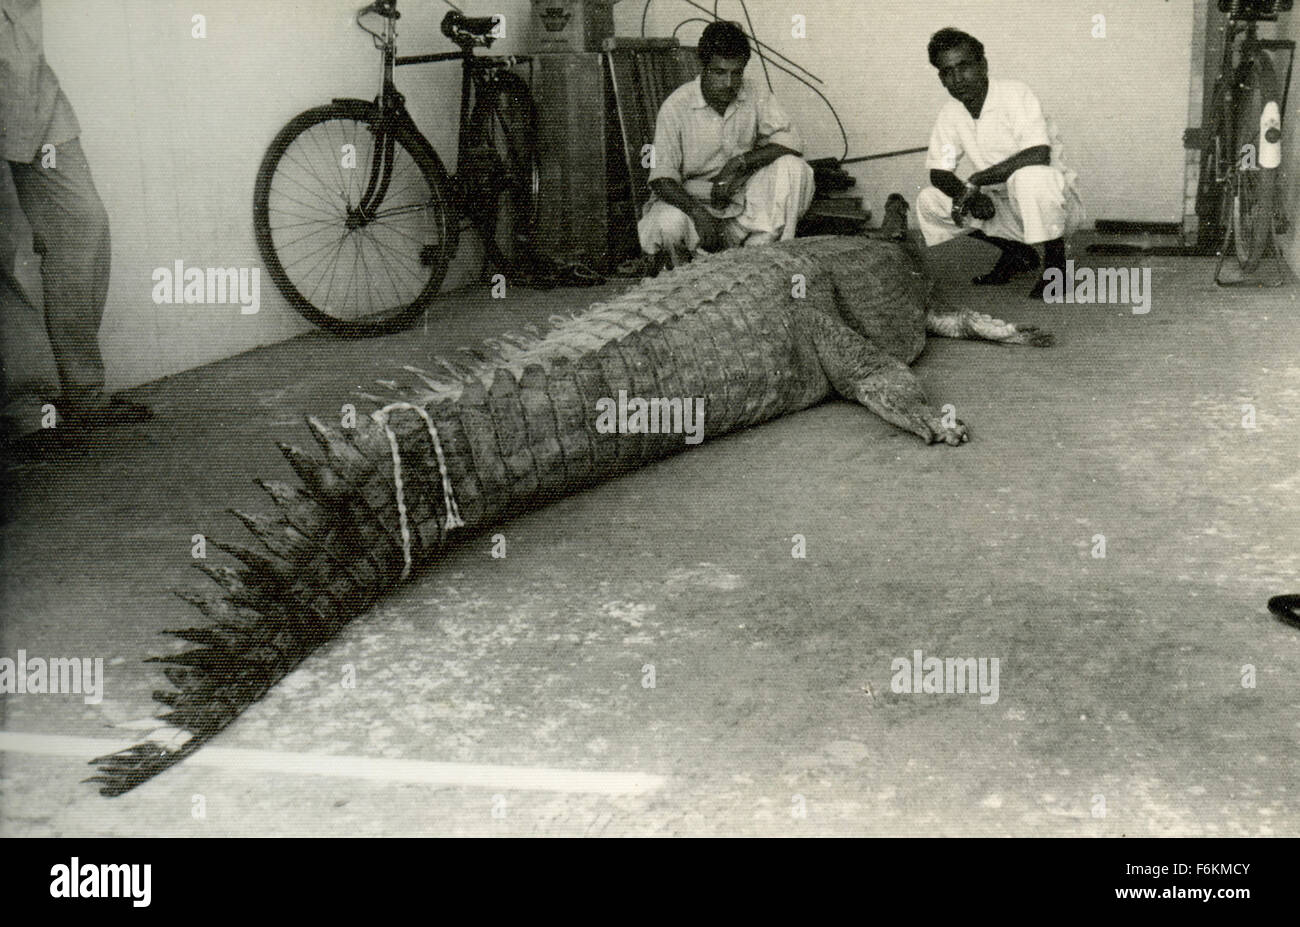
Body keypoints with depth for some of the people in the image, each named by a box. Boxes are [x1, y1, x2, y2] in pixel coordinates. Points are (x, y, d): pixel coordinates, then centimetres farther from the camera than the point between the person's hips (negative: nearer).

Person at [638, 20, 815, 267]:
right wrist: (698, 212, -36)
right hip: (689, 199, -3)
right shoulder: (676, 106, -15)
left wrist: (738, 163, -25)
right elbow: (661, 177, -19)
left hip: (740, 200, 3)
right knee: (669, 224, -36)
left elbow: (790, 141, -14)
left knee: (791, 167, -20)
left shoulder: (754, 96, -6)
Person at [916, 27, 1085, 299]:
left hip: (1053, 201, -7)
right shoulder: (950, 113, 1)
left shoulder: (1015, 94, -17)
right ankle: (1017, 254, 9)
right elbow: (939, 173, 2)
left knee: (1030, 176, -40)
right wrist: (968, 195, -20)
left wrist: (975, 181, -30)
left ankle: (1055, 266, -16)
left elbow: (1038, 155, -31)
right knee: (929, 201, -5)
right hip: (1003, 207, 7)